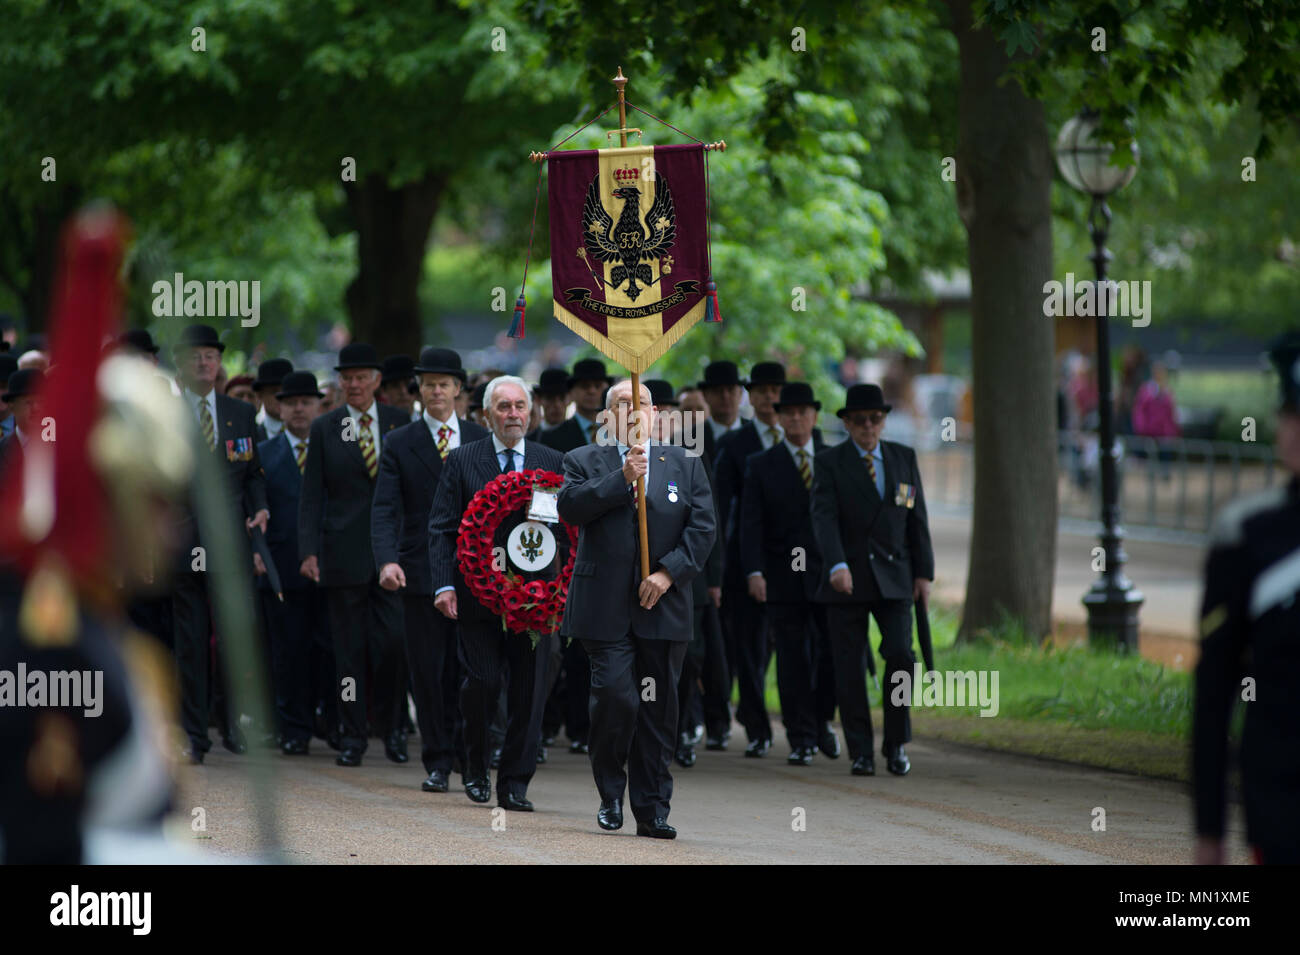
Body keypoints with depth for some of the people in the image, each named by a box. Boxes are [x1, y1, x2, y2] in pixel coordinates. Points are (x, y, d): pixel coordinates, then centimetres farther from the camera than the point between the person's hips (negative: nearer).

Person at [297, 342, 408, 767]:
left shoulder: (401, 423, 7)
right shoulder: (324, 429, 6)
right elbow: (312, 496, 4)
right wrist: (308, 551, -6)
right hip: (344, 552, 0)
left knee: (394, 640, -7)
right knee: (349, 648, 2)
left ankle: (392, 727, 10)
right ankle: (353, 736, 10)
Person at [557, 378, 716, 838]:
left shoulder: (685, 464, 13)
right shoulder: (585, 461, 9)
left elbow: (703, 526, 4)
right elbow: (570, 507, -8)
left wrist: (669, 572, -9)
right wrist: (623, 478, -14)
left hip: (663, 606, 2)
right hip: (606, 607, -2)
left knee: (658, 712, 2)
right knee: (615, 698, -12)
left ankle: (652, 810, 7)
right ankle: (610, 795, 9)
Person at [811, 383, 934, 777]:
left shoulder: (904, 458, 10)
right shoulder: (829, 463, -1)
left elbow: (917, 518, 11)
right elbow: (824, 518, -14)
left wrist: (924, 573, 5)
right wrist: (837, 565, -29)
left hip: (893, 578, 2)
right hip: (847, 580, -2)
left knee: (900, 655, -12)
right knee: (850, 669, -2)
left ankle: (896, 744, 0)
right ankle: (860, 752, 6)